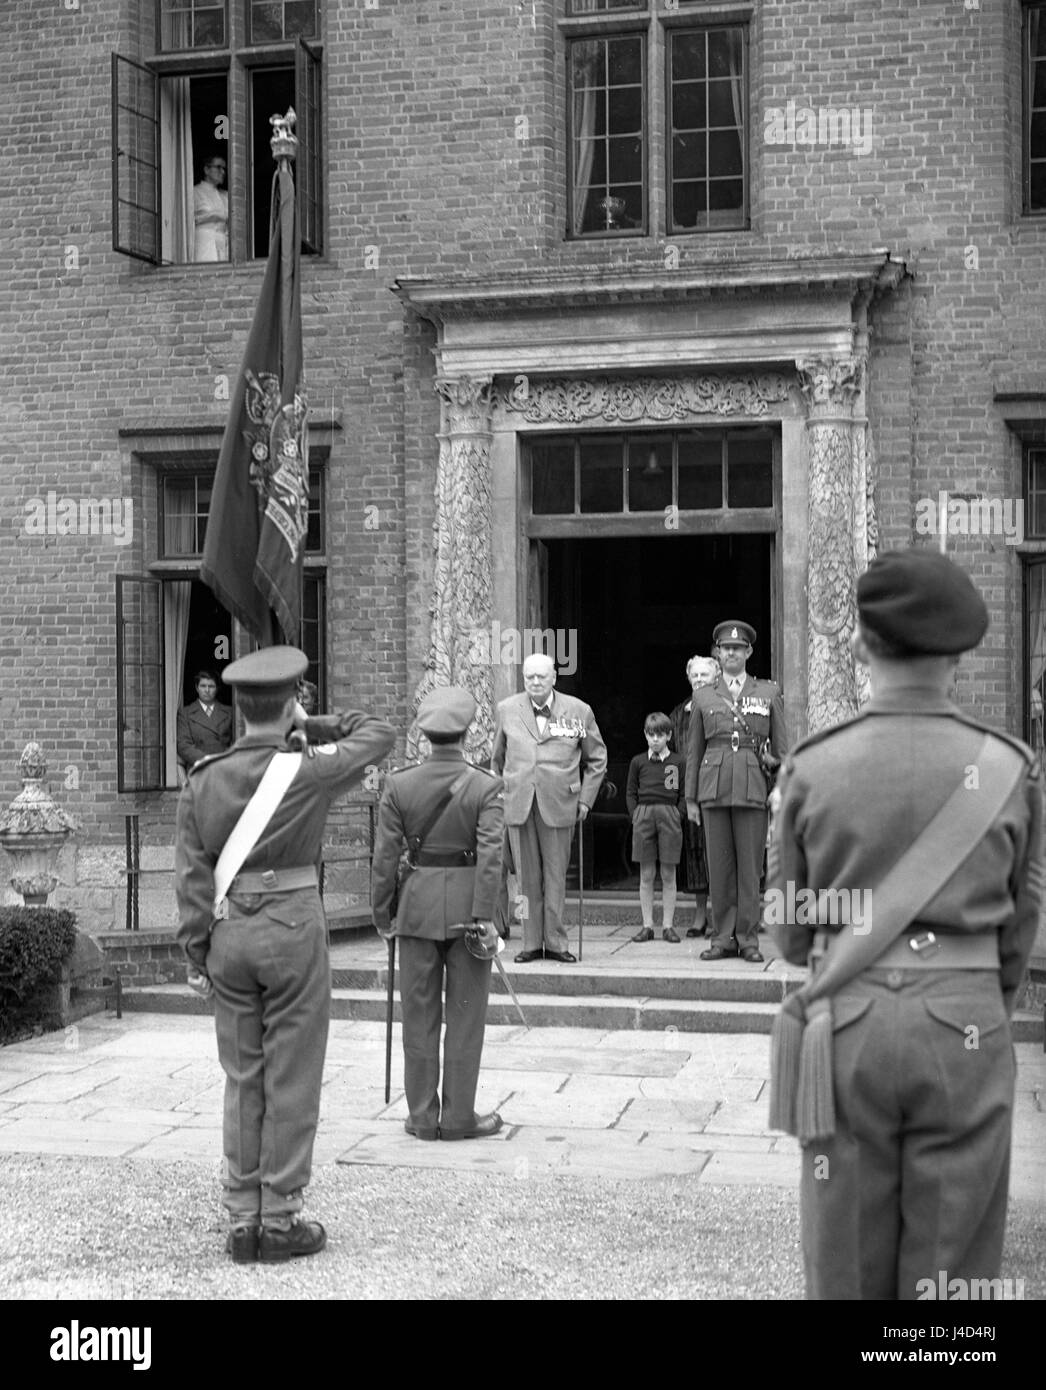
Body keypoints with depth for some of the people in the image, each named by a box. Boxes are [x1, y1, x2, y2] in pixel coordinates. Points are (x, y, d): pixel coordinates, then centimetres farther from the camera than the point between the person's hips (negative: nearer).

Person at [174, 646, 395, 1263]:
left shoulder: (203, 780, 1)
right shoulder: (306, 770, -9)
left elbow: (193, 876, 2)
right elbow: (381, 733, 6)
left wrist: (197, 953, 8)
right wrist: (314, 725, 9)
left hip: (229, 934, 4)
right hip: (293, 928, -4)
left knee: (242, 1081, 12)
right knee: (291, 1082, 5)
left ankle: (242, 1219, 18)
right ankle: (280, 1219, 10)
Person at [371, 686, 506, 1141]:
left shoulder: (398, 784, -3)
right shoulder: (486, 786, -8)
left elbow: (385, 855, -2)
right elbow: (490, 853, -15)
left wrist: (381, 913, 6)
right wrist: (484, 915, -14)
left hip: (417, 905, 1)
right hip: (466, 903, -1)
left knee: (419, 1014, 10)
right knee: (465, 1014, 8)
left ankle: (422, 1116, 15)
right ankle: (459, 1117, 13)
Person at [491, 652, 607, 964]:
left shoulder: (578, 711, 2)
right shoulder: (507, 710, 8)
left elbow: (596, 759, 11)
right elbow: (497, 758, 19)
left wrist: (585, 799, 4)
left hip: (558, 804, -1)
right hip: (518, 805, 2)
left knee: (555, 876, 1)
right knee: (527, 877, 4)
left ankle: (555, 942, 9)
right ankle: (531, 943, 10)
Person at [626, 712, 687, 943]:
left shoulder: (679, 762, 5)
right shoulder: (638, 762, 9)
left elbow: (685, 794, 6)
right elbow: (630, 793, 11)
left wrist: (678, 817, -5)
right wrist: (636, 816, -1)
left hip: (669, 815, -1)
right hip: (643, 814, 1)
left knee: (668, 874, 2)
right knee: (646, 875, 3)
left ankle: (668, 926, 7)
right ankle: (647, 926, 7)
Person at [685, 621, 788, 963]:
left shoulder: (769, 692, 10)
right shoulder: (703, 696, 12)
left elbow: (780, 747, 8)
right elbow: (694, 750, 13)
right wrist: (690, 798, 9)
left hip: (753, 788, -1)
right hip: (714, 787, 1)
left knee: (750, 865, -1)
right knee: (719, 865, 2)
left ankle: (748, 939, 6)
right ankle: (723, 937, 9)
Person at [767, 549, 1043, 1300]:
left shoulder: (812, 766, -5)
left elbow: (789, 927, 4)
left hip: (846, 1022, 1)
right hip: (967, 1026, 0)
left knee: (847, 1263, 13)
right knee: (951, 1267, 10)